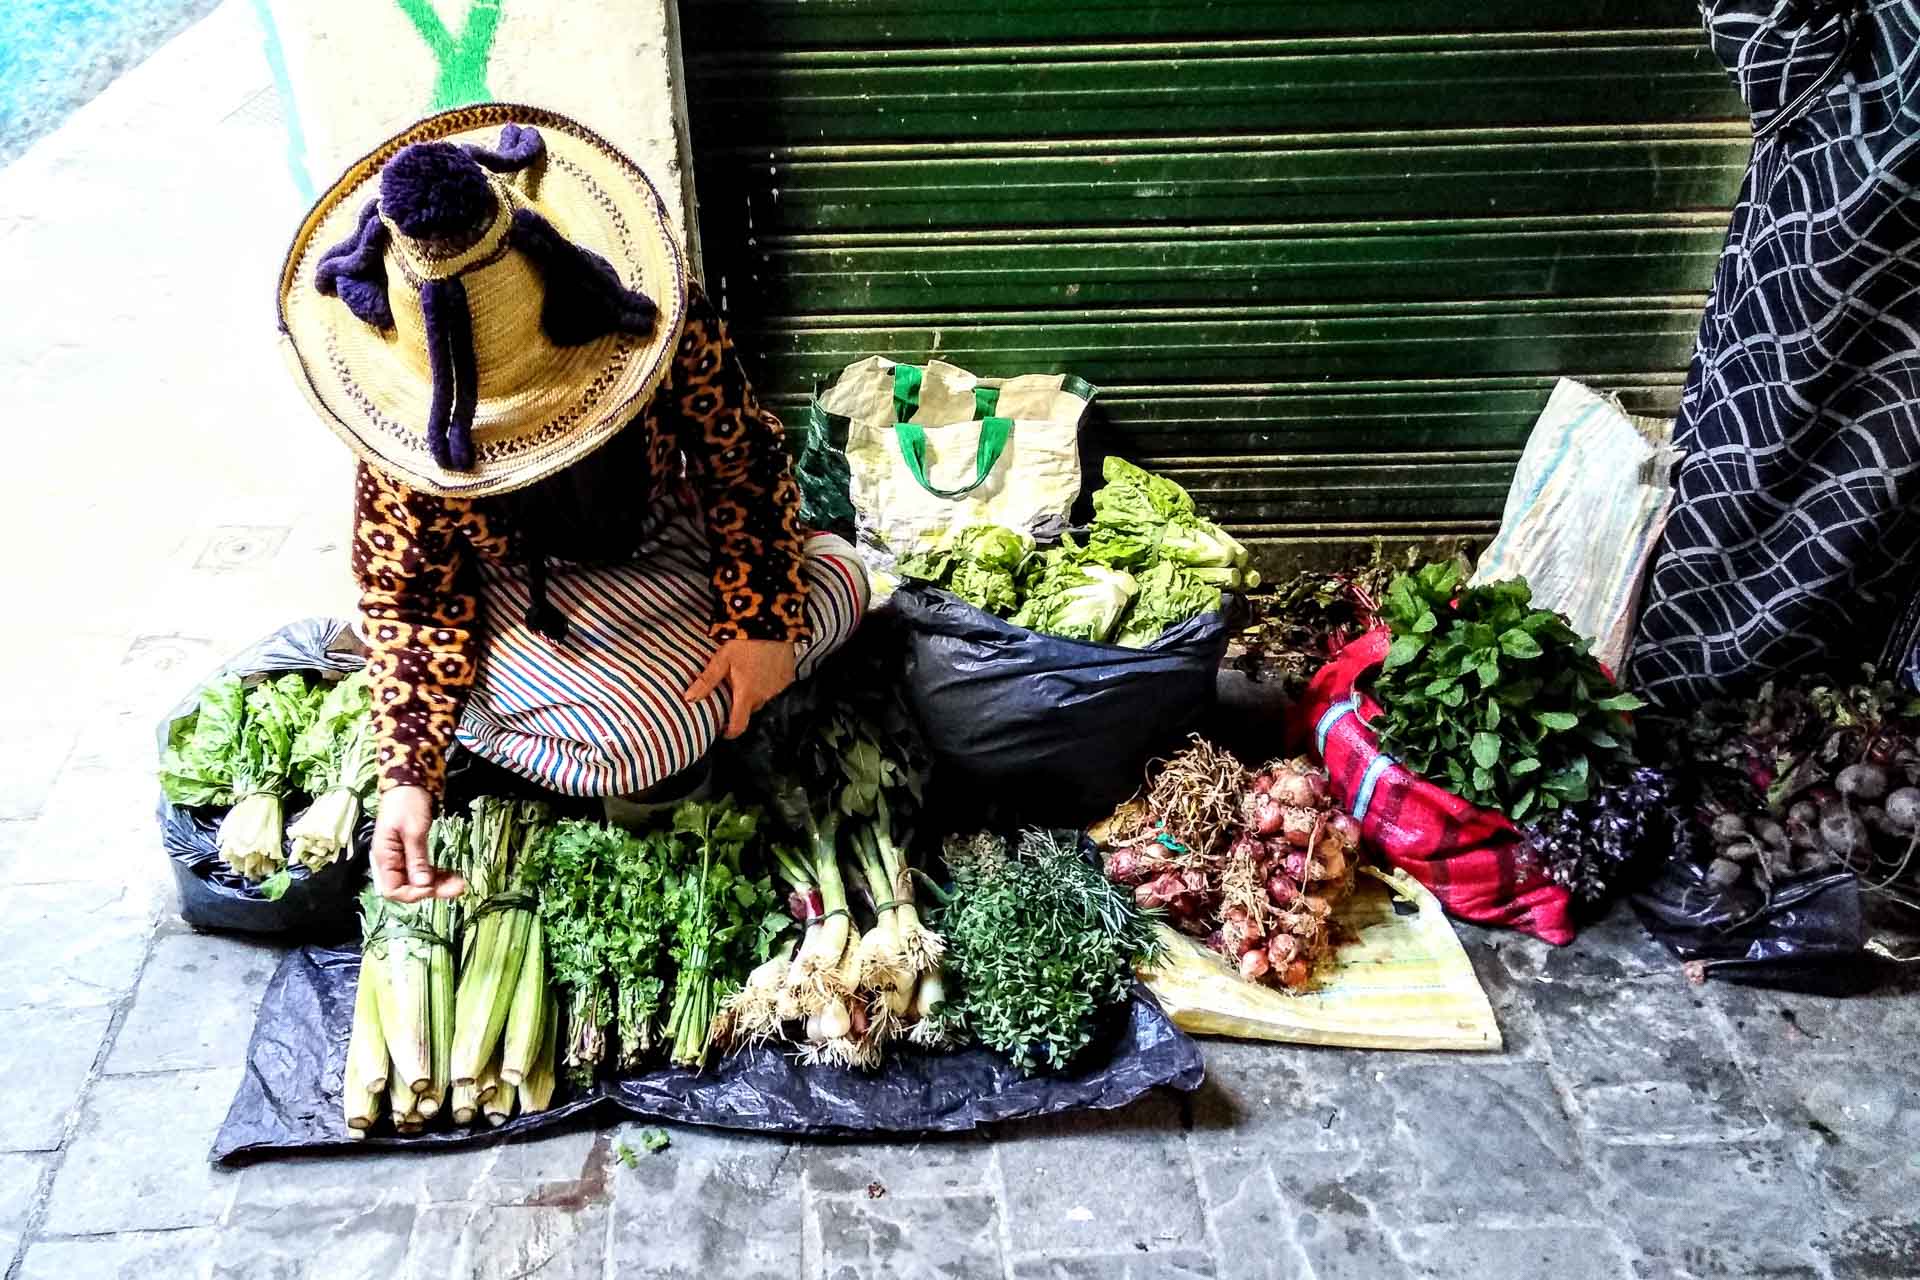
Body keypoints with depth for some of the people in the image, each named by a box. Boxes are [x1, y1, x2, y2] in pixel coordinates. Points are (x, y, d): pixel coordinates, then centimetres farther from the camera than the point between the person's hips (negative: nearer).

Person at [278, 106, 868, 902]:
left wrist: (764, 620, -20)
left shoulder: (647, 319, -27)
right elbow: (409, 595, -18)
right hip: (520, 593, -3)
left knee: (836, 572, -10)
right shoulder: (411, 419, -27)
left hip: (662, 548, 4)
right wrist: (407, 777, -27)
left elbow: (744, 461, -14)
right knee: (648, 747, -28)